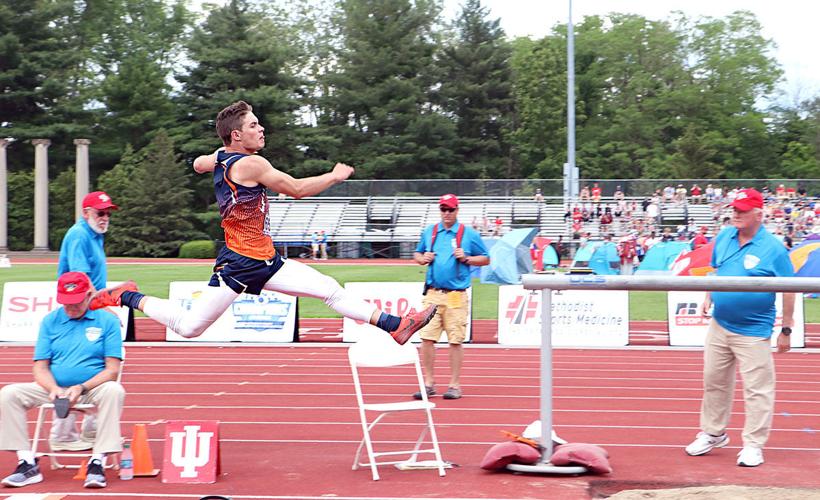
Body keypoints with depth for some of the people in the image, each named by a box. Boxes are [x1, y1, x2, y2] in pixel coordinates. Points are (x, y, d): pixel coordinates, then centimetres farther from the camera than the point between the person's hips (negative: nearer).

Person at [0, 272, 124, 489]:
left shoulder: (108, 320, 0)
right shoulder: (50, 321, 10)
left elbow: (112, 370, -6)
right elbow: (40, 367, 6)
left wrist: (81, 388, -21)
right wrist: (53, 389, -16)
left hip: (92, 388, -3)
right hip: (54, 388, 3)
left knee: (114, 391, -36)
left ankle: (97, 462, -33)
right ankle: (28, 464, -18)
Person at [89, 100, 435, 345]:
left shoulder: (220, 157, 9)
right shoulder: (250, 163, -18)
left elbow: (199, 165, 32)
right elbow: (298, 189, -15)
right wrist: (335, 176, -2)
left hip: (265, 262, 10)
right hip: (239, 264, -10)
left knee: (331, 290, 2)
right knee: (188, 326, -2)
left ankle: (394, 326, 3)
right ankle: (127, 296, 18)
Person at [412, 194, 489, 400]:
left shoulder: (469, 234, 3)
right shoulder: (429, 232, 13)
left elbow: (485, 259, 7)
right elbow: (417, 254, 24)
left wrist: (466, 258, -9)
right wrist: (423, 258, 1)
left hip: (456, 296, -3)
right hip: (432, 294, 3)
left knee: (455, 341, 0)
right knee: (427, 338, -2)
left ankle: (455, 385, 8)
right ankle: (429, 383, 8)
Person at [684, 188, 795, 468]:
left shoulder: (773, 249, -12)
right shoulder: (723, 238, 4)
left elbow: (788, 290, -9)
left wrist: (786, 330, -9)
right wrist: (708, 298, 4)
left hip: (753, 332, -6)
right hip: (718, 326, 6)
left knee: (757, 390, -2)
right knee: (713, 382, 15)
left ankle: (753, 445, 6)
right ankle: (713, 434, 30)